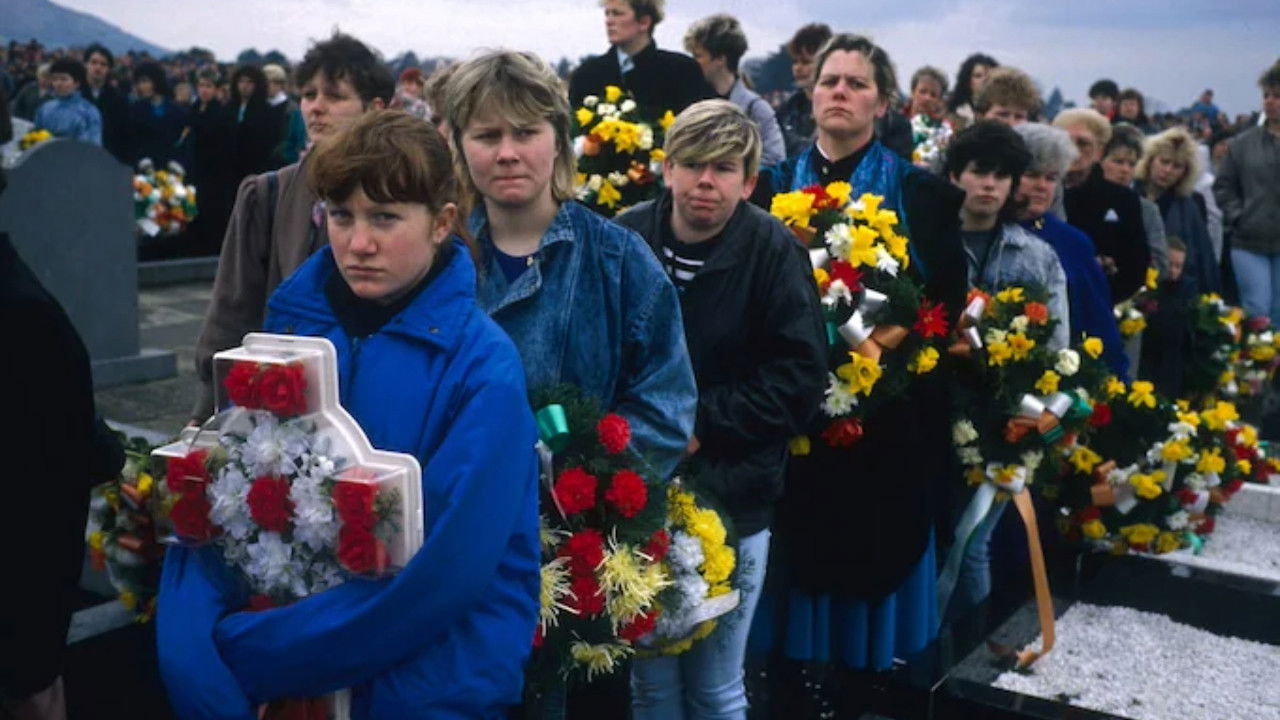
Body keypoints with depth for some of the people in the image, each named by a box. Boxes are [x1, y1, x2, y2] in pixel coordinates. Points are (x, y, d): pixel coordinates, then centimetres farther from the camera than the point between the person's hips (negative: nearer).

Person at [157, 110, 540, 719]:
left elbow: (448, 568, -18)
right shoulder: (290, 321, 0)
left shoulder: (482, 366, -13)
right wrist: (193, 638, -17)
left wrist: (250, 653, -19)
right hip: (275, 609, 4)